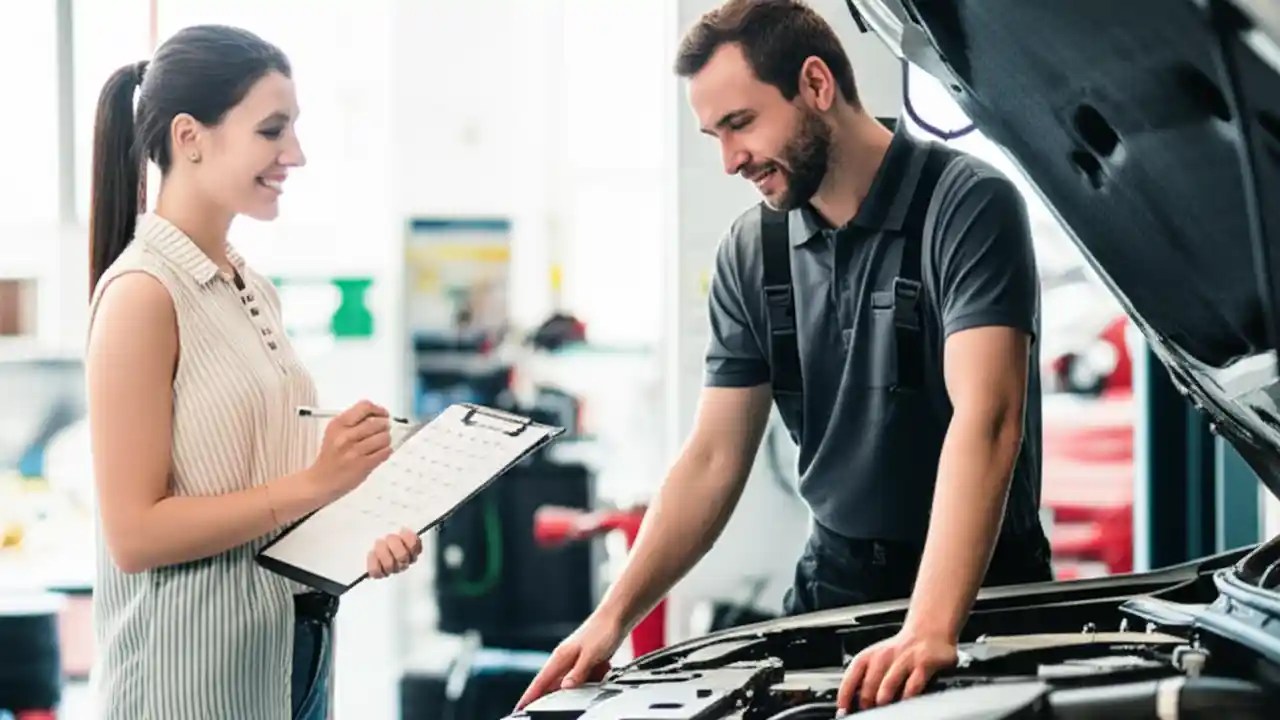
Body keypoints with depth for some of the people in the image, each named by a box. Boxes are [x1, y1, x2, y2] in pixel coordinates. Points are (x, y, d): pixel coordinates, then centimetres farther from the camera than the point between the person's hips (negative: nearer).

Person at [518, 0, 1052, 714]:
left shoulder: (969, 205, -15)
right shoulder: (752, 253, 4)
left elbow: (985, 420, -27)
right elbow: (714, 460, 7)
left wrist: (931, 628, -38)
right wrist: (613, 617, -4)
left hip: (982, 589, -5)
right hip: (836, 583, 5)